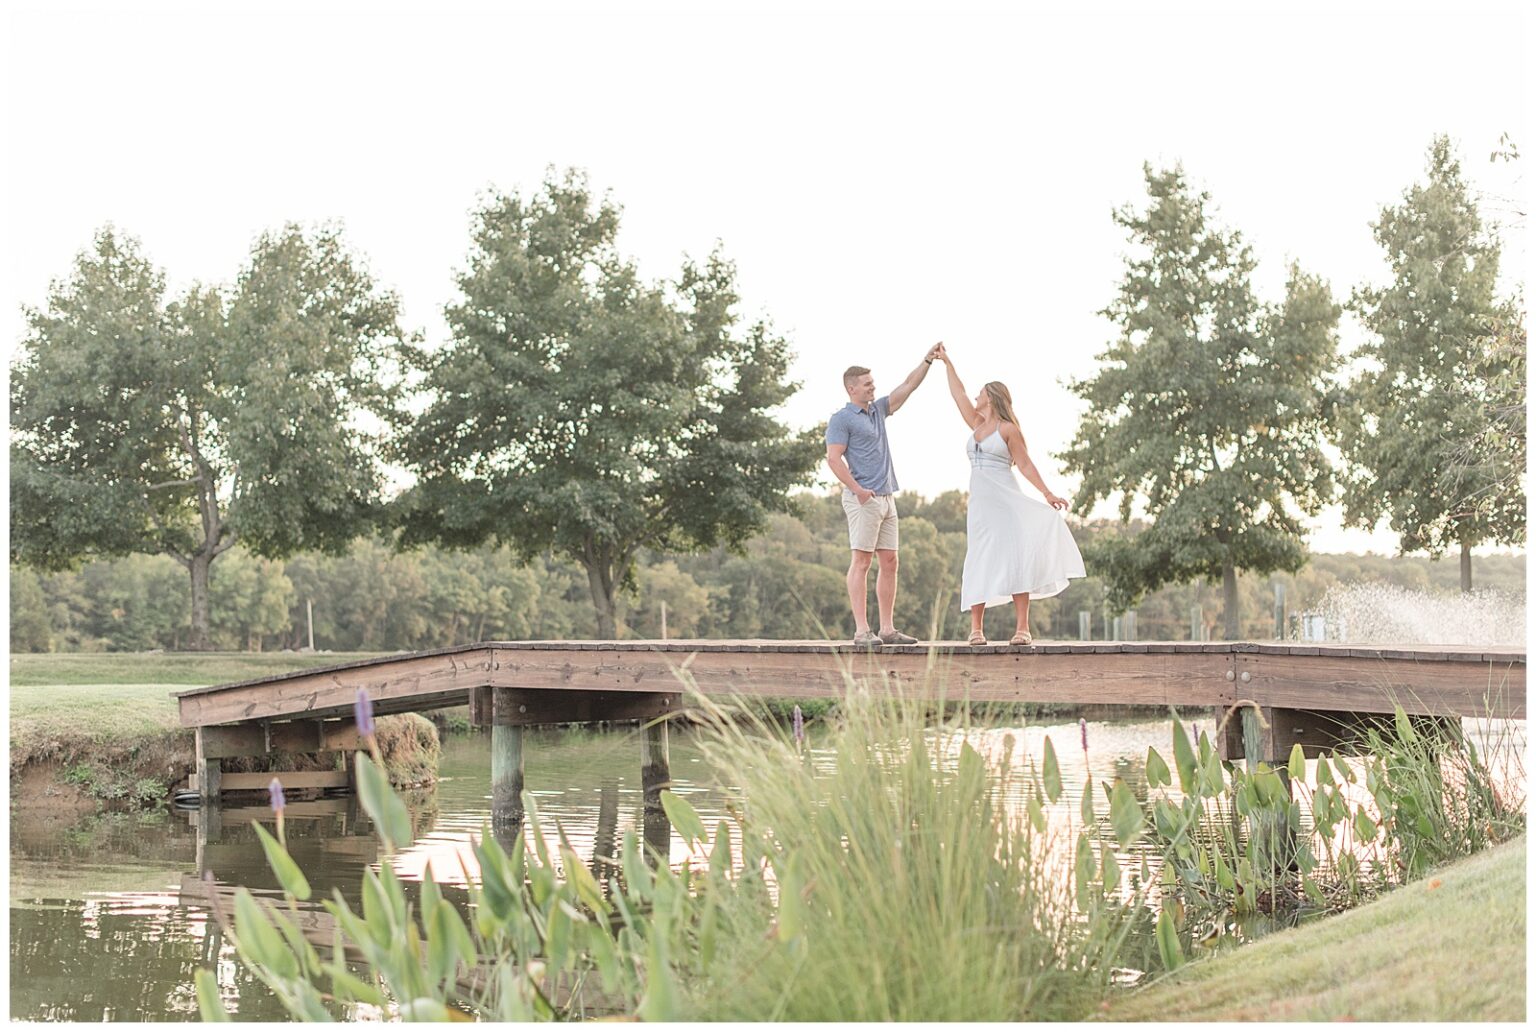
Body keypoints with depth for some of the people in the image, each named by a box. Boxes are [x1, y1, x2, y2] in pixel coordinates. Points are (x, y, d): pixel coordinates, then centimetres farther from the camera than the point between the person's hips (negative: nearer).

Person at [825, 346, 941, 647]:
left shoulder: (877, 410, 19)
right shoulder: (841, 419, -5)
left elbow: (908, 386, 21)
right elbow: (833, 459, -13)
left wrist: (928, 359, 13)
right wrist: (857, 490, -22)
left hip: (887, 498, 9)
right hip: (864, 499, -9)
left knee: (889, 562, 5)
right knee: (862, 560, -10)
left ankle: (887, 629, 7)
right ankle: (862, 630, -13)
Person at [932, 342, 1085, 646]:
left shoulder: (1008, 429, -1)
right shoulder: (976, 425, 16)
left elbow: (1025, 464, -3)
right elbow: (958, 394, 23)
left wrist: (1048, 494, -10)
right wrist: (946, 362, 27)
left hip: (1006, 501, -6)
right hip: (980, 503, 6)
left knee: (1014, 558, -12)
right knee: (980, 562, 1)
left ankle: (1022, 628, -15)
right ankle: (976, 628, 1)